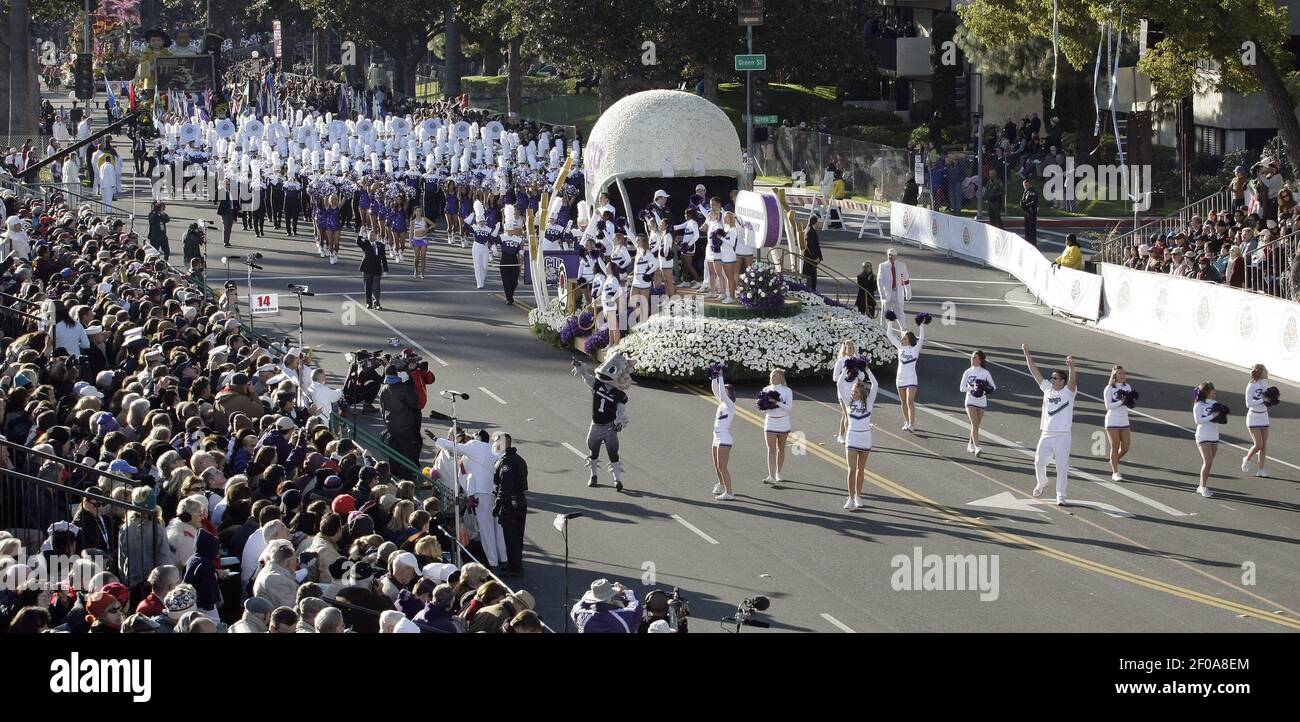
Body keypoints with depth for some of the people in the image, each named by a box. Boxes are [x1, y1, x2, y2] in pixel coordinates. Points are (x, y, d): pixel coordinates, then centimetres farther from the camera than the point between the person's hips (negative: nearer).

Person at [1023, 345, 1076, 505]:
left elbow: (1072, 380, -25)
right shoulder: (1047, 388, 8)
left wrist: (1071, 367, -44)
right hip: (1046, 434, 4)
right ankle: (1041, 483, 36)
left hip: (1062, 435, -4)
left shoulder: (1068, 391, -5)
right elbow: (1034, 372, 10)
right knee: (1039, 463, 8)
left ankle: (1060, 496, 4)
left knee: (1062, 468, -3)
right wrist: (1027, 354, 6)